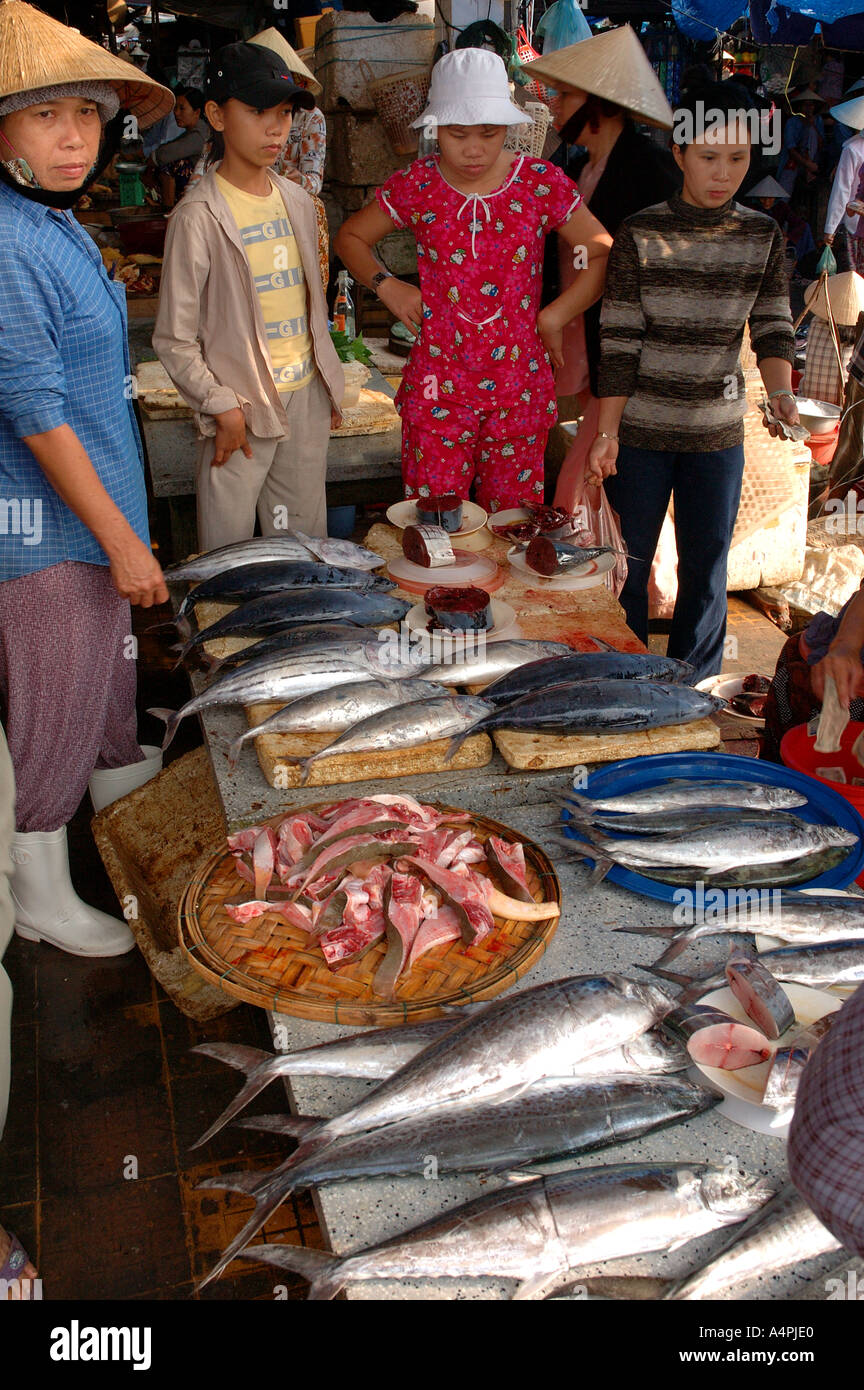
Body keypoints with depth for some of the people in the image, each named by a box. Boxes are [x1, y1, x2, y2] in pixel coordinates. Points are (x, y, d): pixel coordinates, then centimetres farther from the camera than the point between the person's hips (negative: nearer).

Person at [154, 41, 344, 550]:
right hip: (241, 406, -6)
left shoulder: (298, 201, 9)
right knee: (229, 551, 1)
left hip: (306, 394, 6)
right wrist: (222, 407, -15)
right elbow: (175, 340, -10)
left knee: (307, 540, 14)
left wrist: (330, 384, 16)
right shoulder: (199, 216, -11)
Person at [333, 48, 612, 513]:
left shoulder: (541, 183, -1)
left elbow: (606, 255, 5)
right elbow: (349, 237, 15)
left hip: (519, 387, 1)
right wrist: (386, 285, -1)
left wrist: (554, 317, -3)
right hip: (437, 384, 0)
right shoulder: (416, 186, 1)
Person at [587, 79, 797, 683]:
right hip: (641, 427, -2)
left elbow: (773, 328, 1)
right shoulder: (640, 234, -6)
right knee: (627, 564, 8)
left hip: (718, 432, 2)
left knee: (707, 570, 9)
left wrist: (782, 392, -19)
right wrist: (606, 433, -12)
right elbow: (619, 342, -7)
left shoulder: (763, 236, 2)